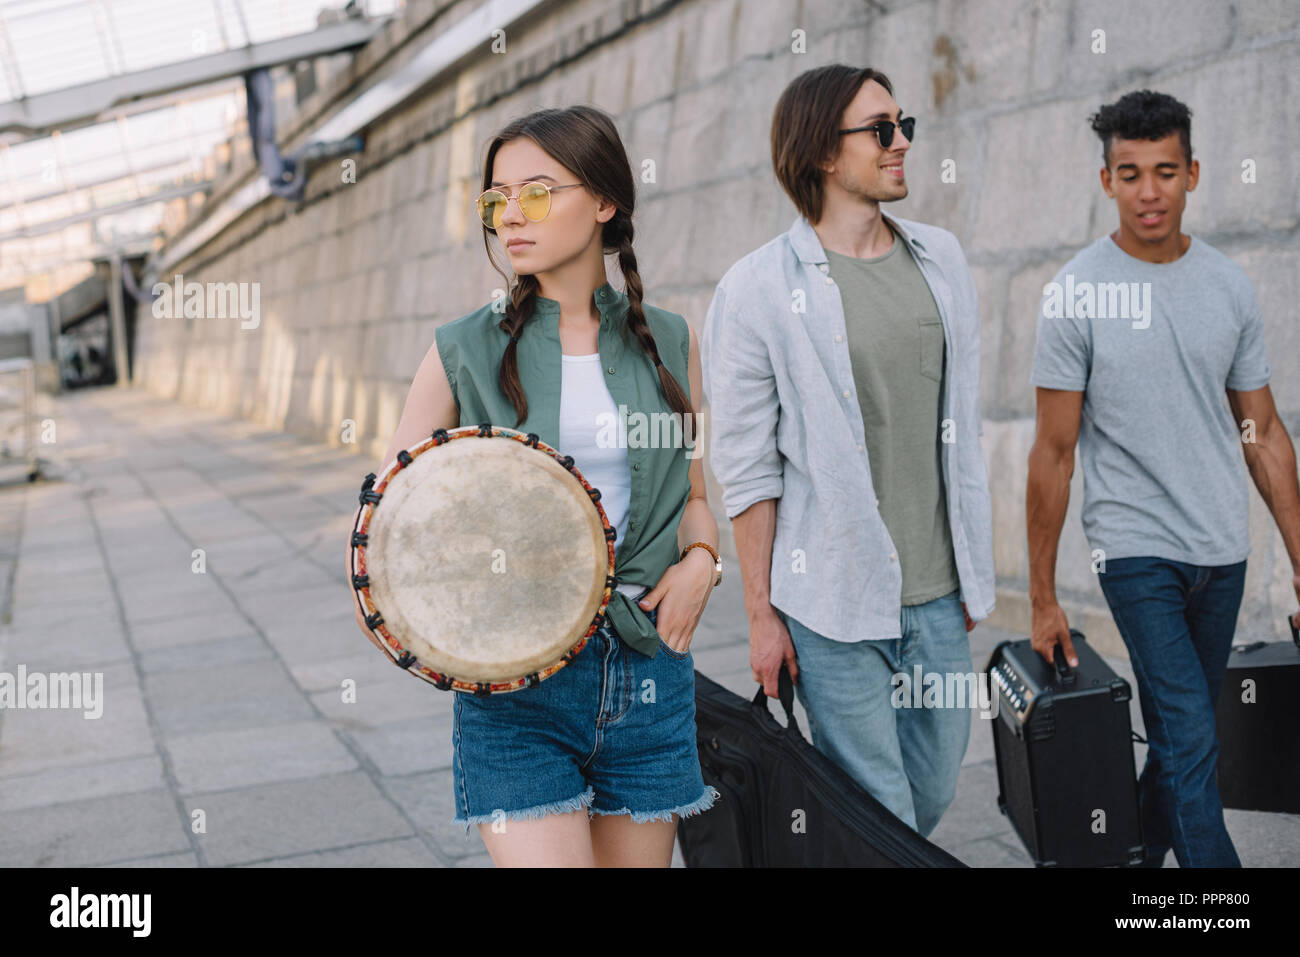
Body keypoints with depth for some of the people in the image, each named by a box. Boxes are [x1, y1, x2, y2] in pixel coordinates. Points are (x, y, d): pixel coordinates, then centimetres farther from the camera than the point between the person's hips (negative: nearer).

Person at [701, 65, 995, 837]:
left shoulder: (943, 260, 9)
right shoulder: (758, 290, -7)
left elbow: (963, 425, 14)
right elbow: (748, 469, -6)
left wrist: (977, 569, 14)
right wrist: (761, 615, -7)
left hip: (938, 597, 5)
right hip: (835, 604, -5)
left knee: (933, 795, 15)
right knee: (879, 819, 1)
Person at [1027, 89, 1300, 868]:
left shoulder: (1229, 285, 5)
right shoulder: (1077, 293, -7)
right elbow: (1055, 453, -5)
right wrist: (1043, 598, -4)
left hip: (1224, 551, 5)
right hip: (1136, 548, -4)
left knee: (1180, 734, 13)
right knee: (1192, 742, -9)